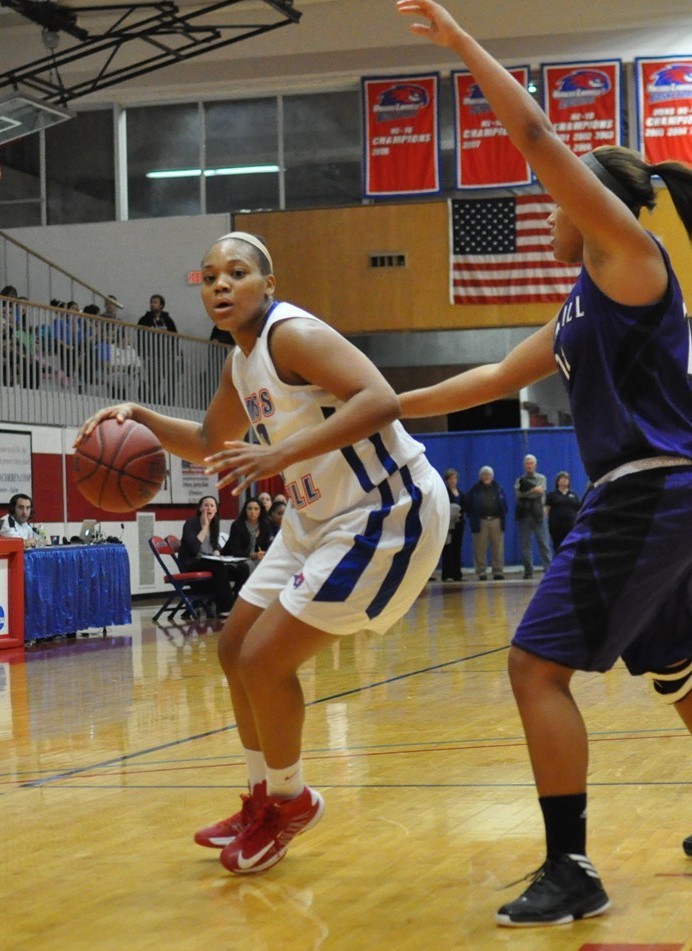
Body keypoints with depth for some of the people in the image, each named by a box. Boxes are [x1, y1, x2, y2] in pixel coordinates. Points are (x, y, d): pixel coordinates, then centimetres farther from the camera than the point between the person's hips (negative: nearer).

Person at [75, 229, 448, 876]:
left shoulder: (293, 334, -20)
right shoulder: (240, 362, 8)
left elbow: (380, 400, -35)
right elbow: (209, 443, 26)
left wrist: (280, 455, -40)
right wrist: (139, 417, 8)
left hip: (386, 513, -10)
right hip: (320, 516, 11)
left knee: (264, 659, -11)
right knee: (235, 647, 16)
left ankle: (289, 801, 13)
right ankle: (263, 799, 31)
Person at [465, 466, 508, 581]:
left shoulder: (498, 488, 12)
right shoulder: (475, 489, 6)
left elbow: (504, 505, 12)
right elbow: (469, 505, 4)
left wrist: (503, 518, 2)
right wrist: (473, 519, -3)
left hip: (496, 521, 1)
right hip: (480, 522, -1)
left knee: (498, 549, 0)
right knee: (480, 549, -1)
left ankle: (498, 572, 4)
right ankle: (481, 573, 4)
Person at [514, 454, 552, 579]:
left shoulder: (541, 478, 11)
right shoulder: (520, 480, 11)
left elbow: (540, 492, -4)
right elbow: (518, 494, -4)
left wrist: (526, 493, -7)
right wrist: (533, 490, -10)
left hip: (538, 513, -1)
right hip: (524, 514, 1)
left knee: (543, 543, -6)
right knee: (525, 544, 1)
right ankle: (528, 571, 5)